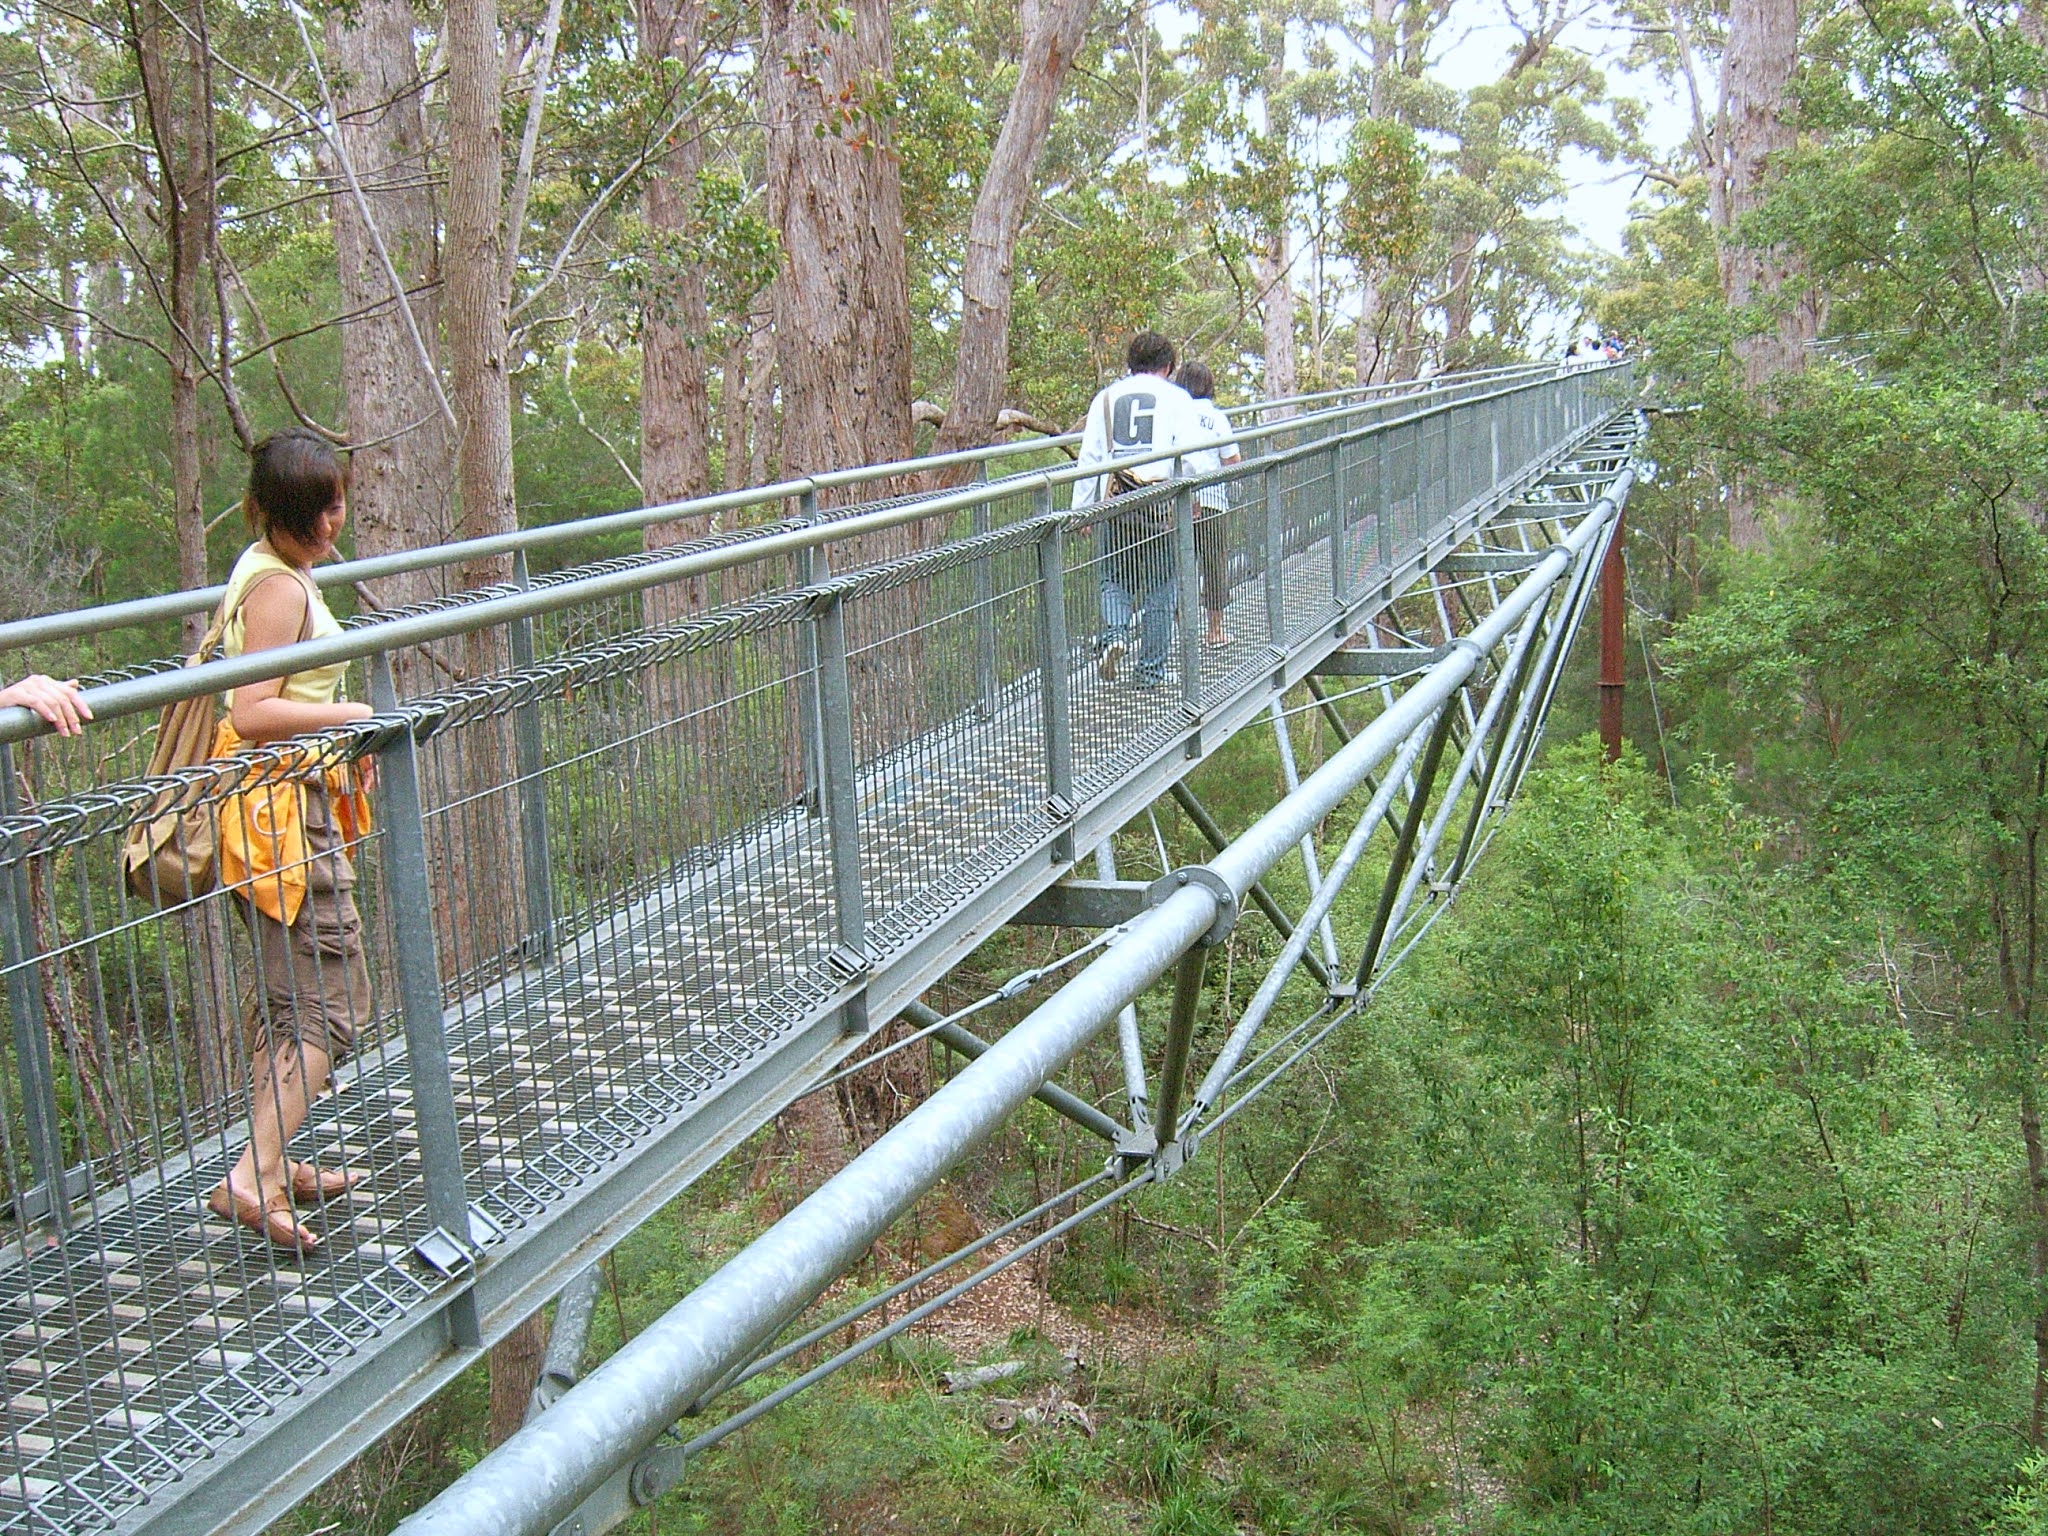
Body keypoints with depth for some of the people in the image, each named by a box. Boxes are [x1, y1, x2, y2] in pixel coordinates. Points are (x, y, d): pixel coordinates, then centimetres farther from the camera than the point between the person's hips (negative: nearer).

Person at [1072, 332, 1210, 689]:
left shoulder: (1106, 398, 12)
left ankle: (1114, 632, -14)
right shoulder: (1176, 398, 6)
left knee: (1116, 578, 15)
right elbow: (1190, 454, -5)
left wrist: (1081, 509, 11)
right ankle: (1151, 669, 10)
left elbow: (1089, 456, 9)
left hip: (1114, 502, 2)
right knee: (1160, 586, 7)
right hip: (1162, 502, -2)